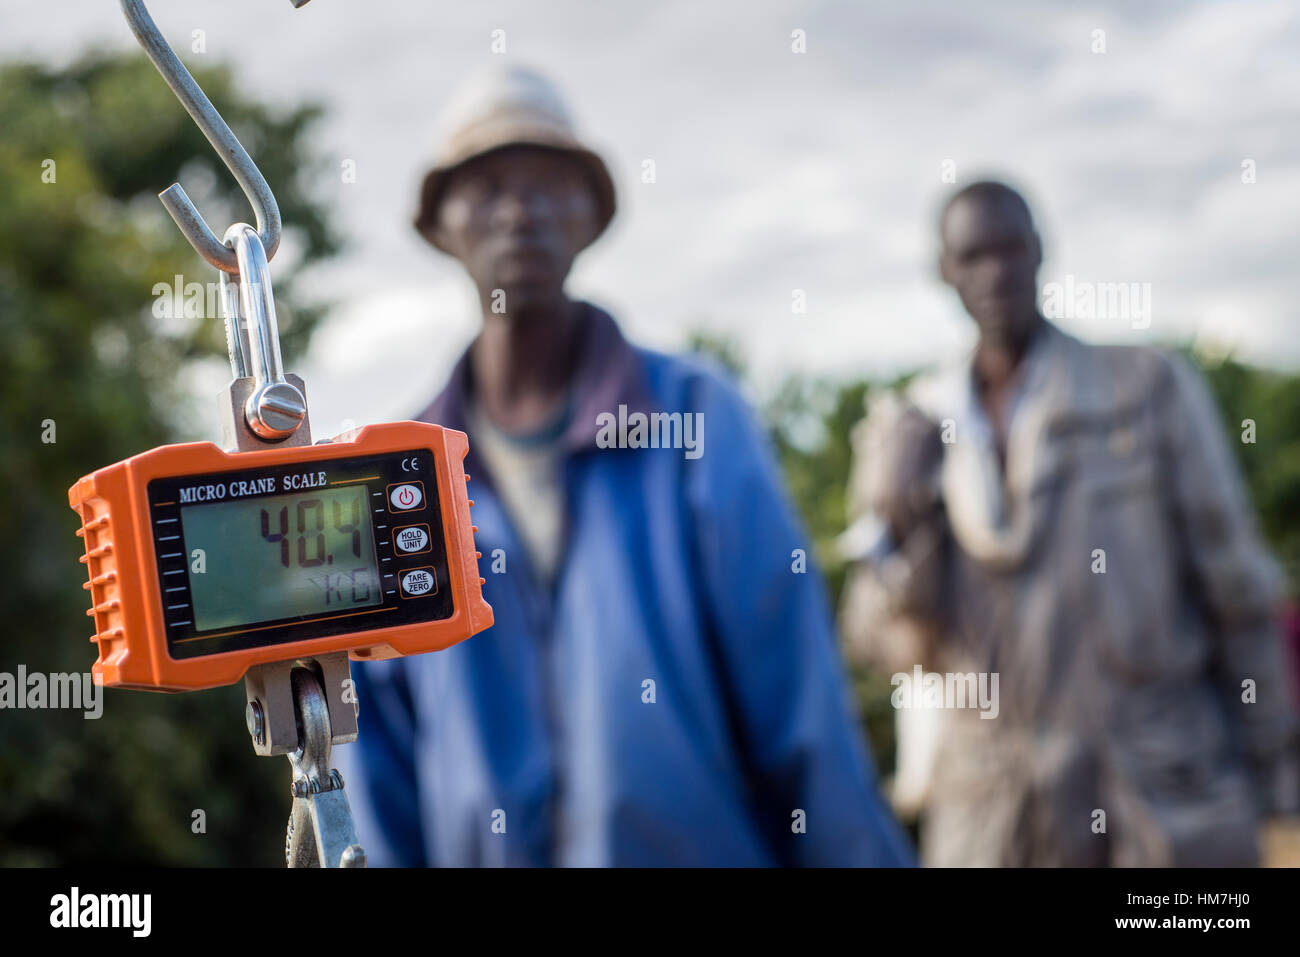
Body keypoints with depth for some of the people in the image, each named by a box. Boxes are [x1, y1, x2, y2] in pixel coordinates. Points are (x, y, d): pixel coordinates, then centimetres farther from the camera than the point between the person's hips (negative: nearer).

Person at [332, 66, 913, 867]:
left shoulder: (700, 415, -6)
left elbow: (798, 703, -7)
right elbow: (378, 754, 3)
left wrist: (864, 853, -8)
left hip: (704, 842, -1)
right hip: (481, 850, 2)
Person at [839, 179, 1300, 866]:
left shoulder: (1151, 388, -3)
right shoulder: (909, 436, 5)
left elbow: (1233, 583, 2)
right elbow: (882, 642, 2)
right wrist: (893, 519, -16)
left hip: (1168, 802, -2)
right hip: (994, 816, 2)